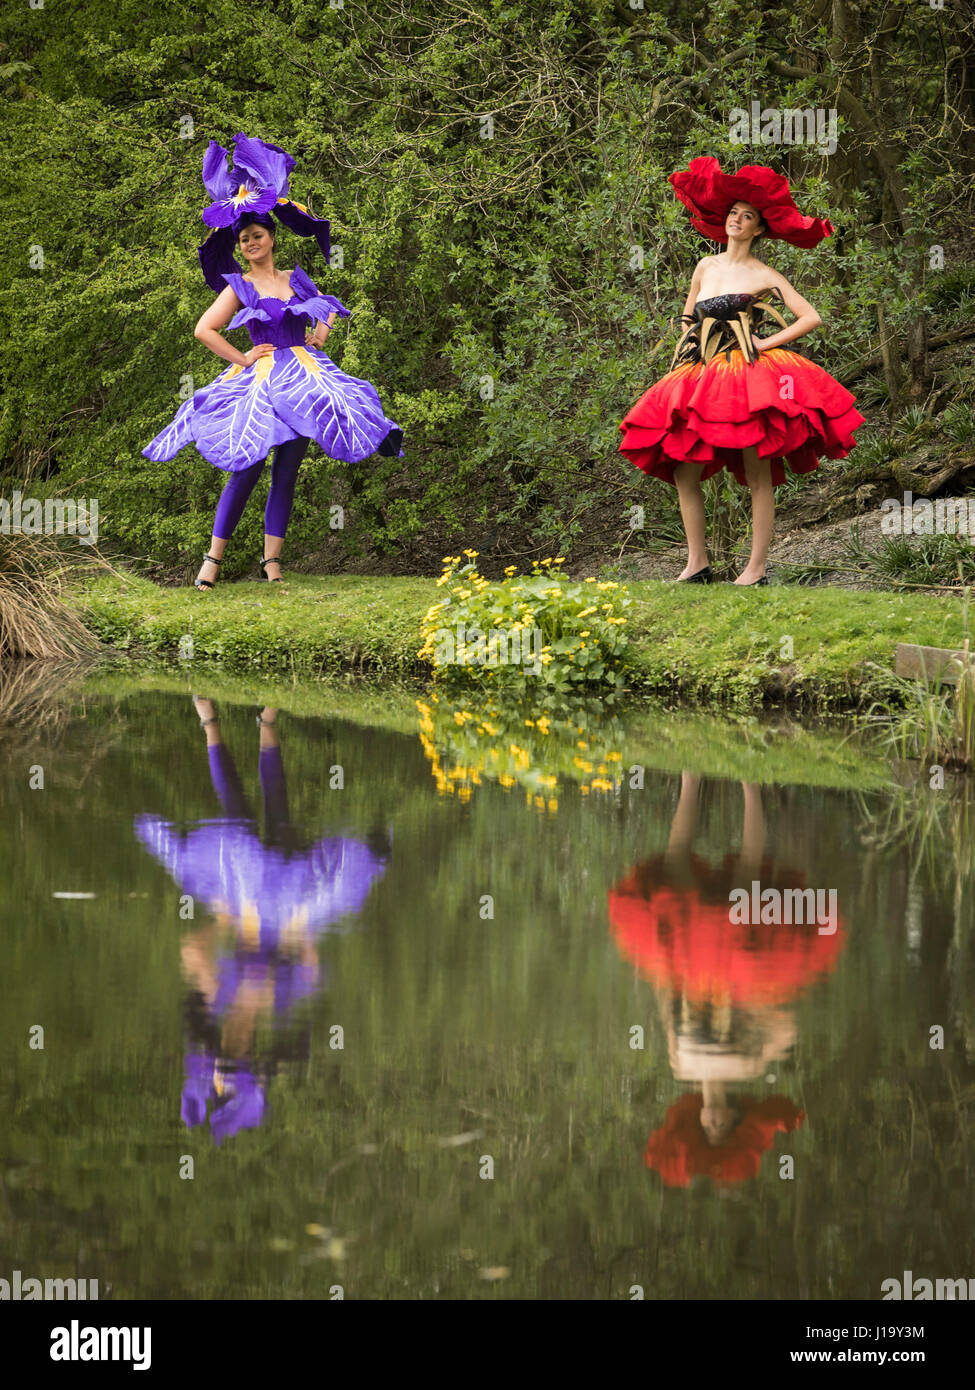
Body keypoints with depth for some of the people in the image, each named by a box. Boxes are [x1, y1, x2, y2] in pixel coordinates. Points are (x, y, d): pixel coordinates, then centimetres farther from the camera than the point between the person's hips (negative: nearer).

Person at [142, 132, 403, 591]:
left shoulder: (296, 279, 11)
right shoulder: (239, 287, 1)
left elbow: (328, 307, 28)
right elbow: (204, 329, -2)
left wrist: (321, 330, 8)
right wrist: (240, 358, -3)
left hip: (303, 375, 4)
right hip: (260, 379, -4)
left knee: (287, 471, 1)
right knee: (247, 469, -10)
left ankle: (272, 559, 3)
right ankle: (214, 557, -3)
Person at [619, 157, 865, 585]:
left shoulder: (766, 277, 3)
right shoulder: (705, 267, 17)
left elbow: (812, 317, -1)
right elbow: (687, 321, 28)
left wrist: (767, 342, -7)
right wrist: (676, 365, 13)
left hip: (749, 373, -5)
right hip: (701, 374, 5)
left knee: (758, 476, -8)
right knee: (683, 472, -2)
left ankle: (757, 568, -7)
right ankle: (697, 563, 5)